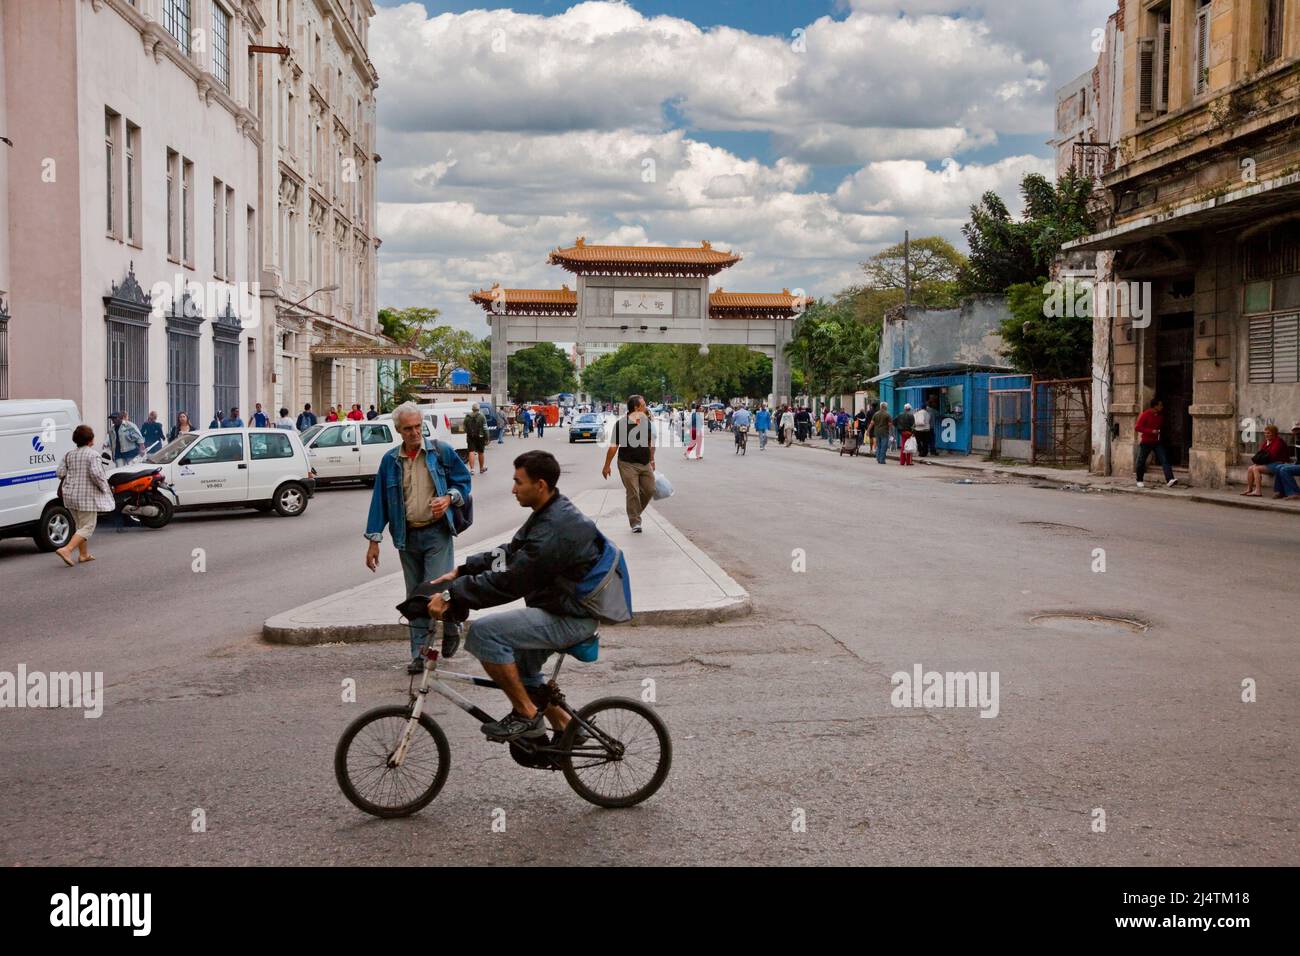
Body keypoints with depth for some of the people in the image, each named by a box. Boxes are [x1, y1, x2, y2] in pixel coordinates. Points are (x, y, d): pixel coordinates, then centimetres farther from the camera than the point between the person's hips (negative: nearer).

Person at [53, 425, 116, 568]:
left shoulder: (69, 454, 7)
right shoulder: (93, 454, -13)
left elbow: (60, 472, 4)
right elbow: (96, 474, -23)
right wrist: (104, 487, -9)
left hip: (70, 495, 8)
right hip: (87, 495, -7)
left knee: (80, 525, 20)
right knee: (88, 527, -3)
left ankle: (83, 554, 24)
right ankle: (66, 550, -18)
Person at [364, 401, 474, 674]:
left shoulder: (441, 452, -1)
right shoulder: (390, 460, 6)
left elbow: (463, 480, 7)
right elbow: (379, 499, 7)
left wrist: (449, 498, -14)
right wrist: (374, 540, 4)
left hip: (437, 532, -3)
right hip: (407, 536, 3)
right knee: (415, 596, 8)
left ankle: (451, 629, 18)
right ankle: (419, 654, 14)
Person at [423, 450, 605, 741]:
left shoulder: (555, 529, -26)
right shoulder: (551, 513, 8)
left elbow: (508, 583, -27)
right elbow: (509, 553, 14)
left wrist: (451, 596, -23)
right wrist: (459, 571, 6)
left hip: (569, 619, -11)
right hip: (562, 608, 11)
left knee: (484, 632, -21)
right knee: (523, 672, 23)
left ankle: (526, 715, -9)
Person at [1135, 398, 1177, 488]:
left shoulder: (1161, 415, 6)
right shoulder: (1145, 415, -12)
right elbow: (1137, 428, -17)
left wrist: (1159, 431, 7)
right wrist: (1151, 431, -22)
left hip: (1156, 442, 4)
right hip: (1145, 442, -4)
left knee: (1164, 460, -11)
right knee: (1141, 461, 4)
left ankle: (1170, 480, -21)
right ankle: (1139, 481, 21)